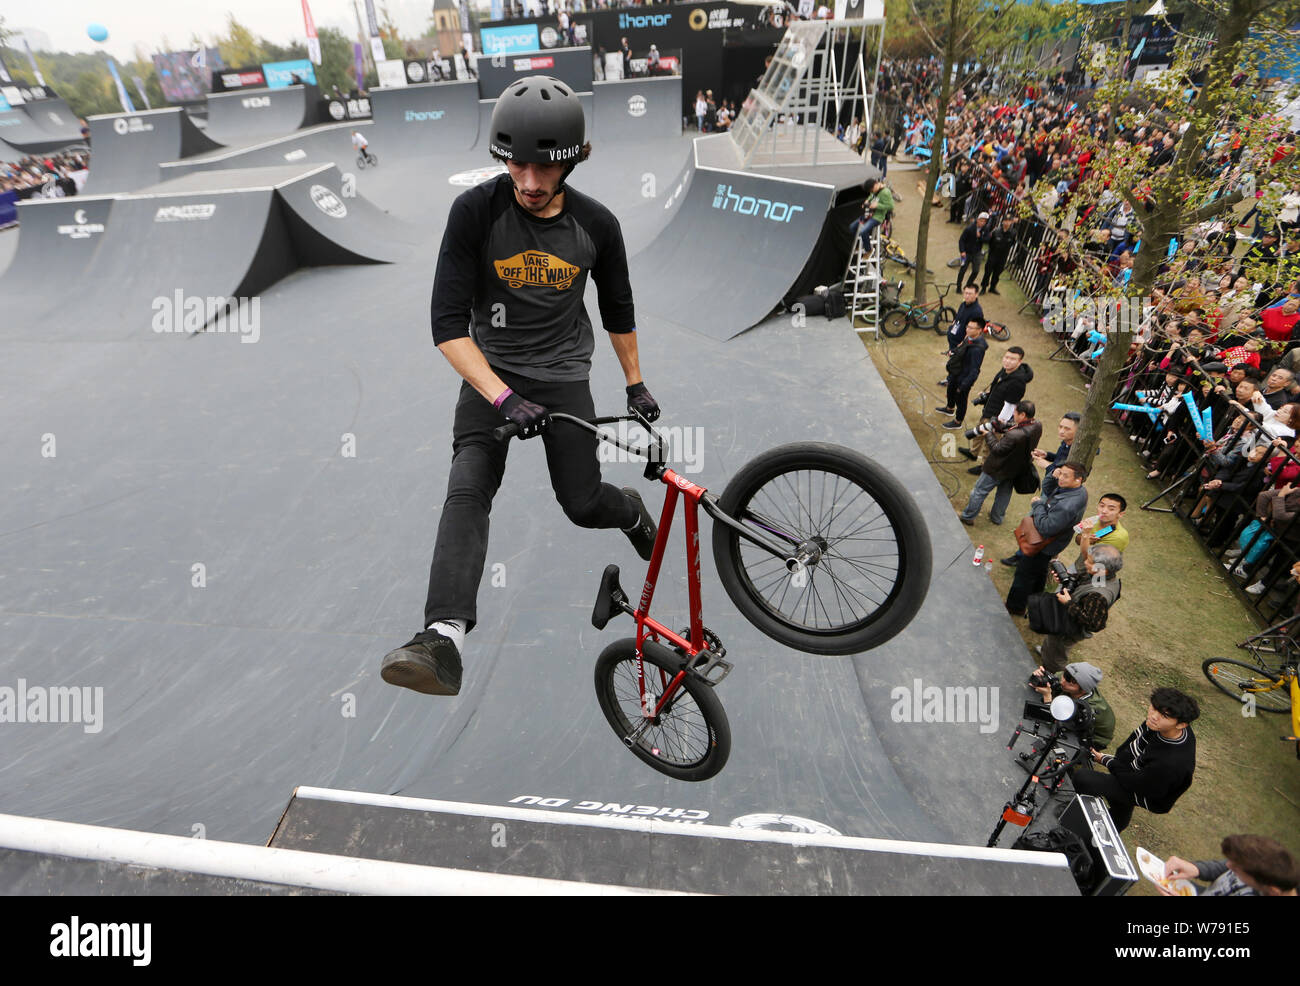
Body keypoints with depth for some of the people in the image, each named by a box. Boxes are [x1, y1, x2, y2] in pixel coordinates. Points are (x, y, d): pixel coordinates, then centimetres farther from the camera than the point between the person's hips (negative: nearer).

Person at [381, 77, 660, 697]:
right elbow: (447, 321, -18)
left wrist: (636, 385, 14)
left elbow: (618, 310, 9)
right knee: (467, 488, -22)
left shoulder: (596, 225, -7)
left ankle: (631, 511, 38)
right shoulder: (476, 211, -13)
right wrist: (504, 398, -28)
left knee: (582, 505, 1)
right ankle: (444, 639, -28)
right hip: (492, 372, -1)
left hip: (565, 377, 1)